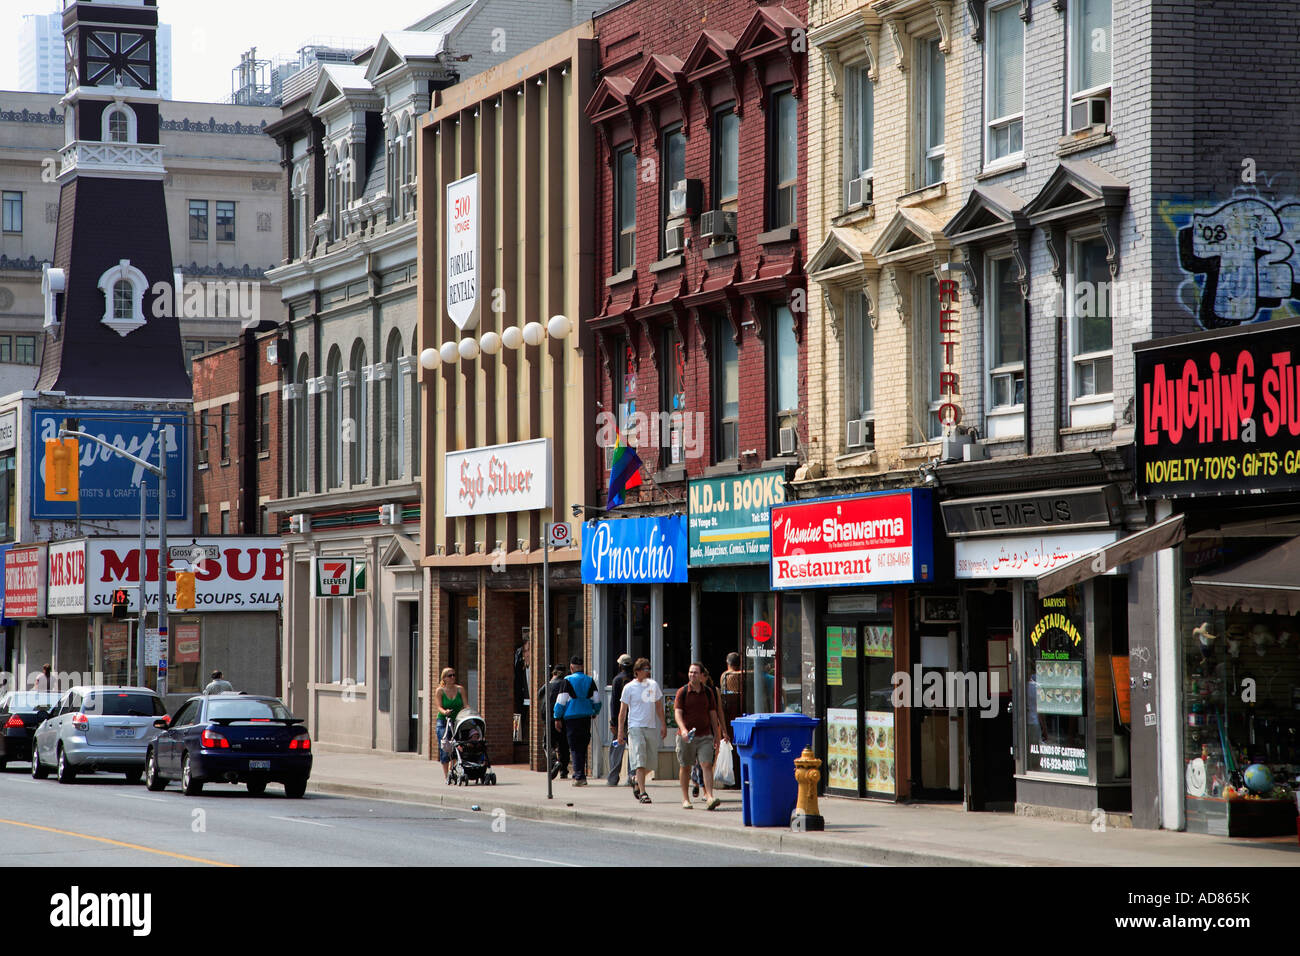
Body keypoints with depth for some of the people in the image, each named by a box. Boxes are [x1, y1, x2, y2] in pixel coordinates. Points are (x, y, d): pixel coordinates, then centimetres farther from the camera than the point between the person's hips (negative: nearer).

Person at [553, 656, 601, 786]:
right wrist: (595, 712, 26)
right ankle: (580, 775, 21)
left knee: (575, 747, -2)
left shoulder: (568, 681, -6)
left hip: (571, 717, -4)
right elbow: (597, 700, 8)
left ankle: (579, 776, -10)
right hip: (586, 717, 4)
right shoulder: (590, 681, 6)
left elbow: (561, 701, -7)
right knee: (583, 747, 15)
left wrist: (557, 718, -1)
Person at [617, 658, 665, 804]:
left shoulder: (653, 685, 10)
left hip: (651, 727, 5)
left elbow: (658, 706, 18)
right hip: (635, 727, -5)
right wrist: (620, 731, -4)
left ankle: (637, 781, 31)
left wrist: (663, 724, 13)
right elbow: (622, 711, 0)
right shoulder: (629, 687, -3)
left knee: (649, 764, 6)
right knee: (640, 760, -14)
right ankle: (642, 793, -17)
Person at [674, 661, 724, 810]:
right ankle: (685, 799, 20)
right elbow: (677, 712, -11)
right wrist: (683, 729, -27)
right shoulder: (682, 692, -2)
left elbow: (712, 714, 13)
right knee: (685, 767, 7)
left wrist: (716, 734, 14)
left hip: (705, 735, 1)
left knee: (707, 765, -11)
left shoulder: (708, 692, 6)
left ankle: (709, 797, -18)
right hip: (686, 736, -1)